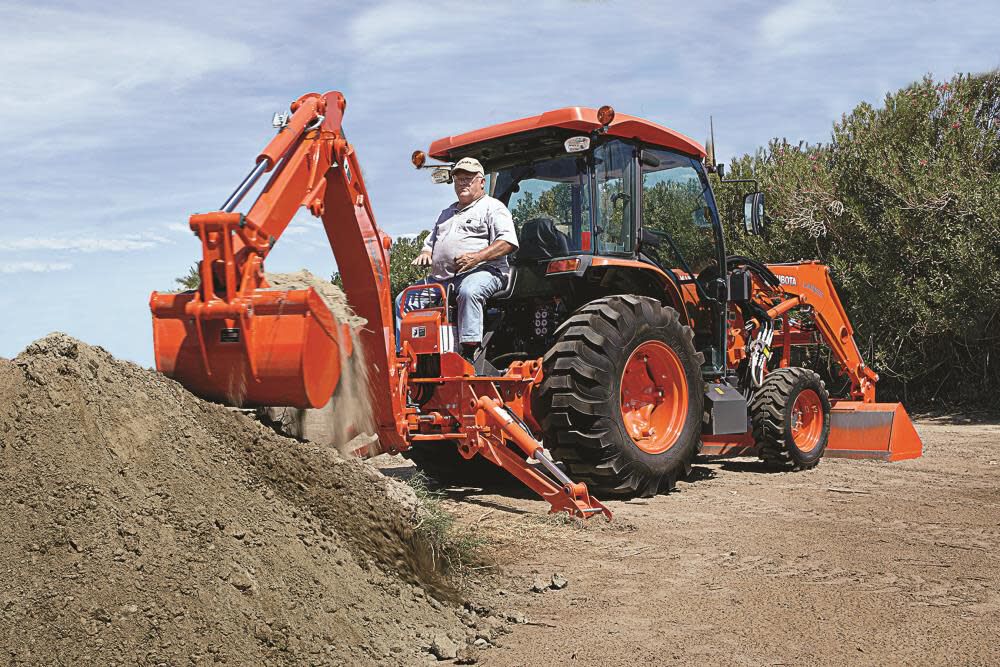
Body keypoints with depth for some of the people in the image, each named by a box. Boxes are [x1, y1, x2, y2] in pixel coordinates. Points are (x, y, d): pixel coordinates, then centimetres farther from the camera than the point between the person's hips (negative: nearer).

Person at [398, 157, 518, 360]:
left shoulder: (493, 207, 7)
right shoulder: (447, 213, 31)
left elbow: (508, 242, -8)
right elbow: (431, 242, 38)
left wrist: (477, 256, -22)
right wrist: (425, 253, 11)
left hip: (481, 271, -7)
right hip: (441, 277, 8)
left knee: (468, 291, -41)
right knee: (404, 300, -5)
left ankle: (469, 352, -44)